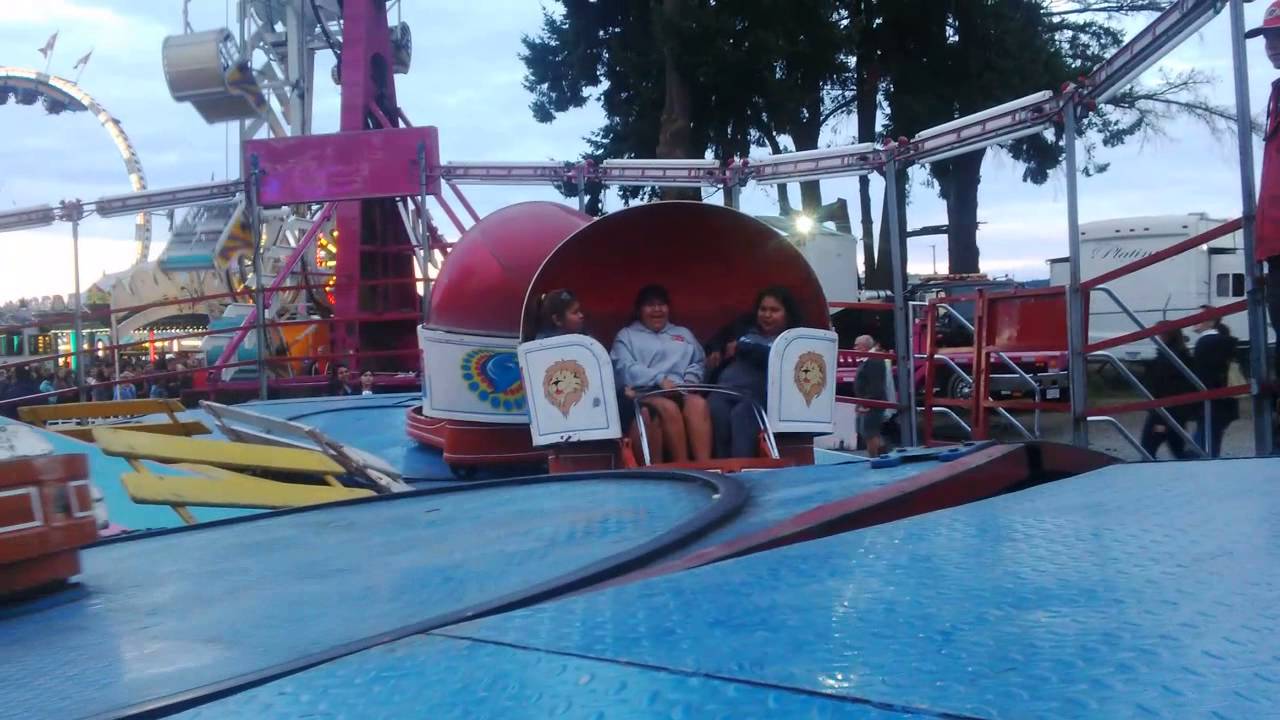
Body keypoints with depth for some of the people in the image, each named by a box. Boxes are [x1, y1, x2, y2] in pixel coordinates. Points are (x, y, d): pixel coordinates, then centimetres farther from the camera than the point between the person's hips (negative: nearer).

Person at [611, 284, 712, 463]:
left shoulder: (684, 333, 32)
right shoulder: (627, 335, 17)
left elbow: (698, 363, 23)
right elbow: (625, 368, -1)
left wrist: (689, 382, -1)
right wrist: (660, 379, -14)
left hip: (681, 390, 3)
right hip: (646, 391, -3)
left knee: (699, 404, -33)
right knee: (669, 408, -38)